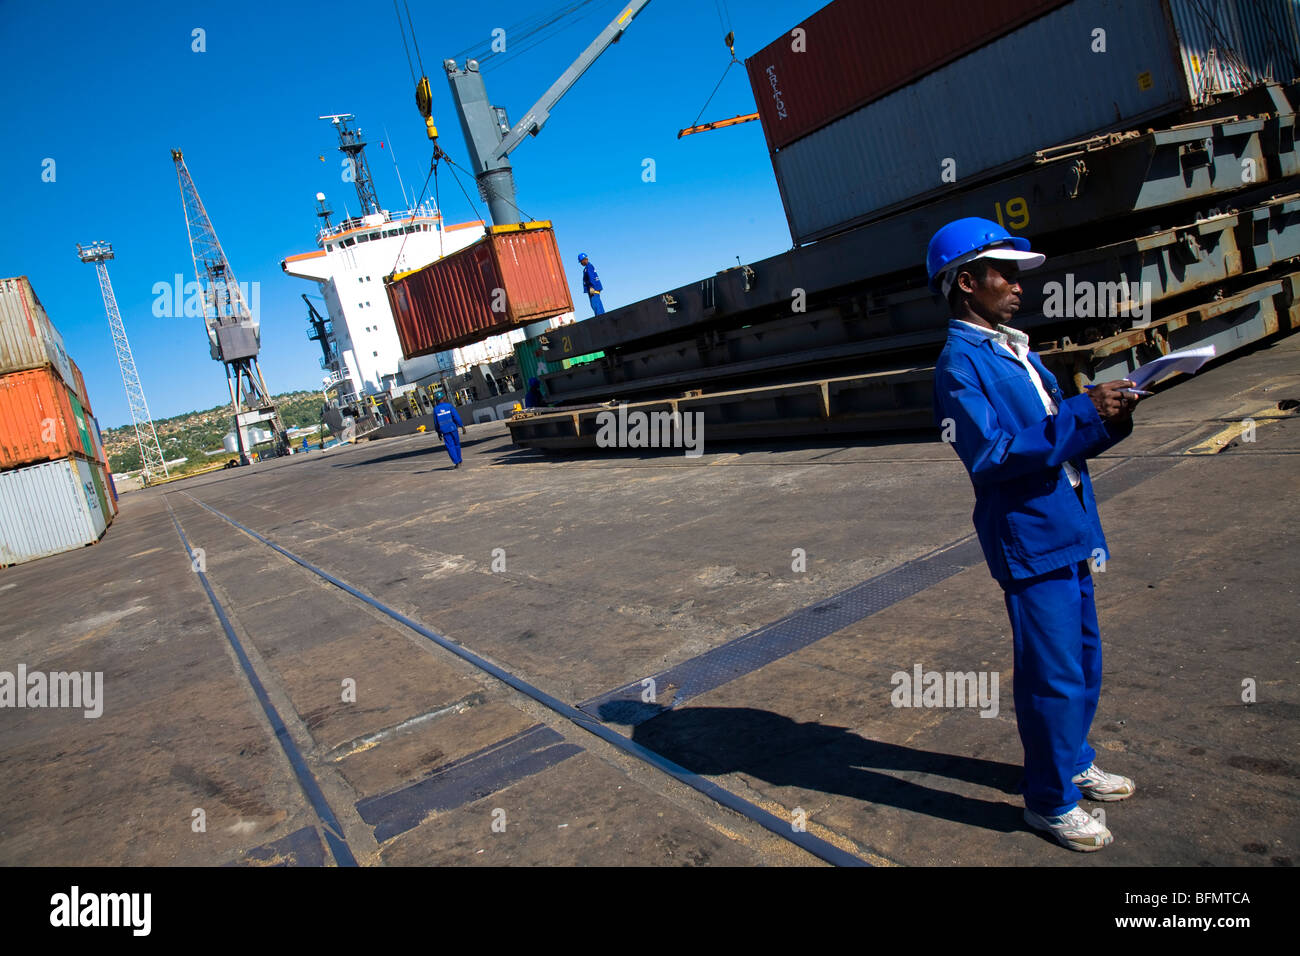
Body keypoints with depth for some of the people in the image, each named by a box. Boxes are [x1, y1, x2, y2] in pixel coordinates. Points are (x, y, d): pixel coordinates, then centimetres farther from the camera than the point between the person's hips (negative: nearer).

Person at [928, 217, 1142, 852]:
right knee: (1053, 675, 1)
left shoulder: (1015, 349, 16)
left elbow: (1064, 438, 17)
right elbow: (991, 455, -24)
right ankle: (1049, 801, 19)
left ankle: (1074, 762, 41)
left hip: (1069, 535, 9)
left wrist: (1107, 416, -2)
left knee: (1083, 662, 20)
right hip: (1029, 541, -9)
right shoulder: (960, 364, -13)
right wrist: (1083, 414, -21)